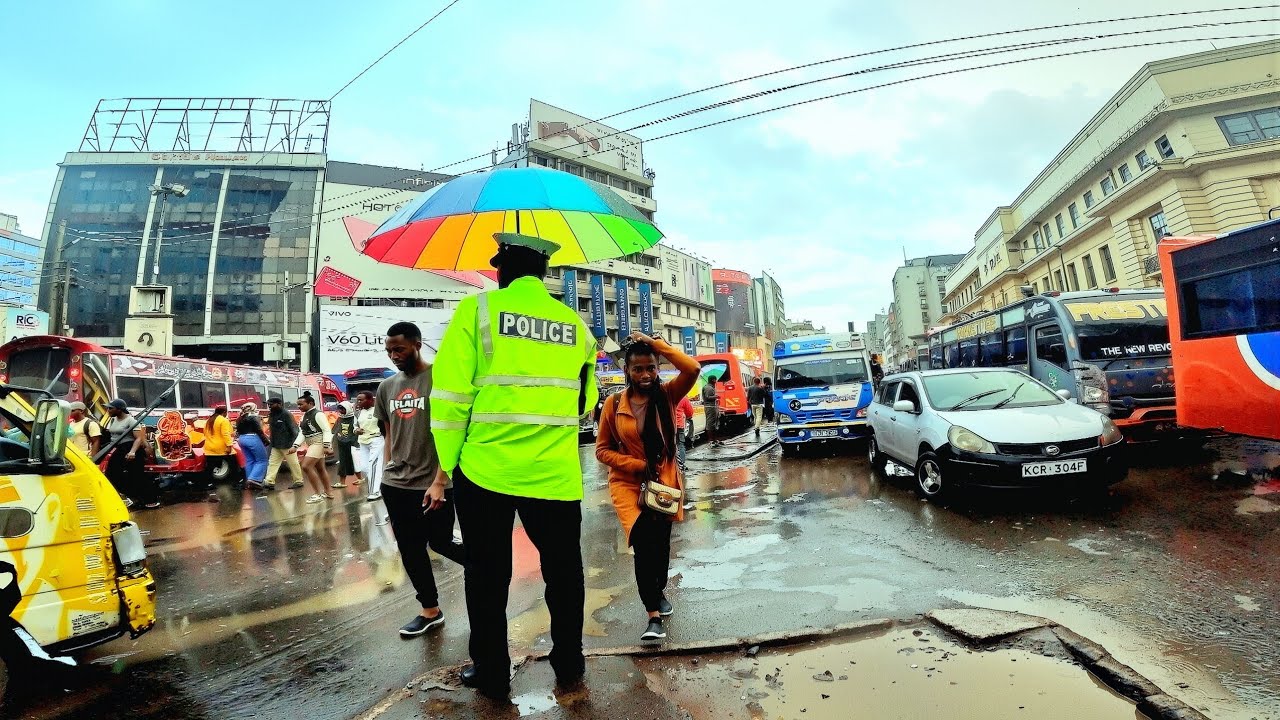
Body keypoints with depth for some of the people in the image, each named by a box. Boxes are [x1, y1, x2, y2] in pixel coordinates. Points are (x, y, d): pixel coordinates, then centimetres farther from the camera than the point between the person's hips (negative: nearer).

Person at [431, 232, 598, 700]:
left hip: (486, 468, -2)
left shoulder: (478, 309, -3)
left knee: (487, 575, 15)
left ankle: (491, 673, 28)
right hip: (557, 473, 3)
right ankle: (569, 663, 32)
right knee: (563, 570, 18)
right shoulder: (576, 324, 6)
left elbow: (450, 393, -7)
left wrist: (449, 461, 2)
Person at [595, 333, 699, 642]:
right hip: (628, 483, -1)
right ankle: (654, 615, -8)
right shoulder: (614, 403, -5)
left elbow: (693, 369, -22)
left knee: (660, 542, 13)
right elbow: (602, 449, -1)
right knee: (643, 542, -19)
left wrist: (656, 343, -17)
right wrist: (638, 465, -14)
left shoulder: (667, 395, -4)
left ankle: (659, 591, 43)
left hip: (664, 481, 2)